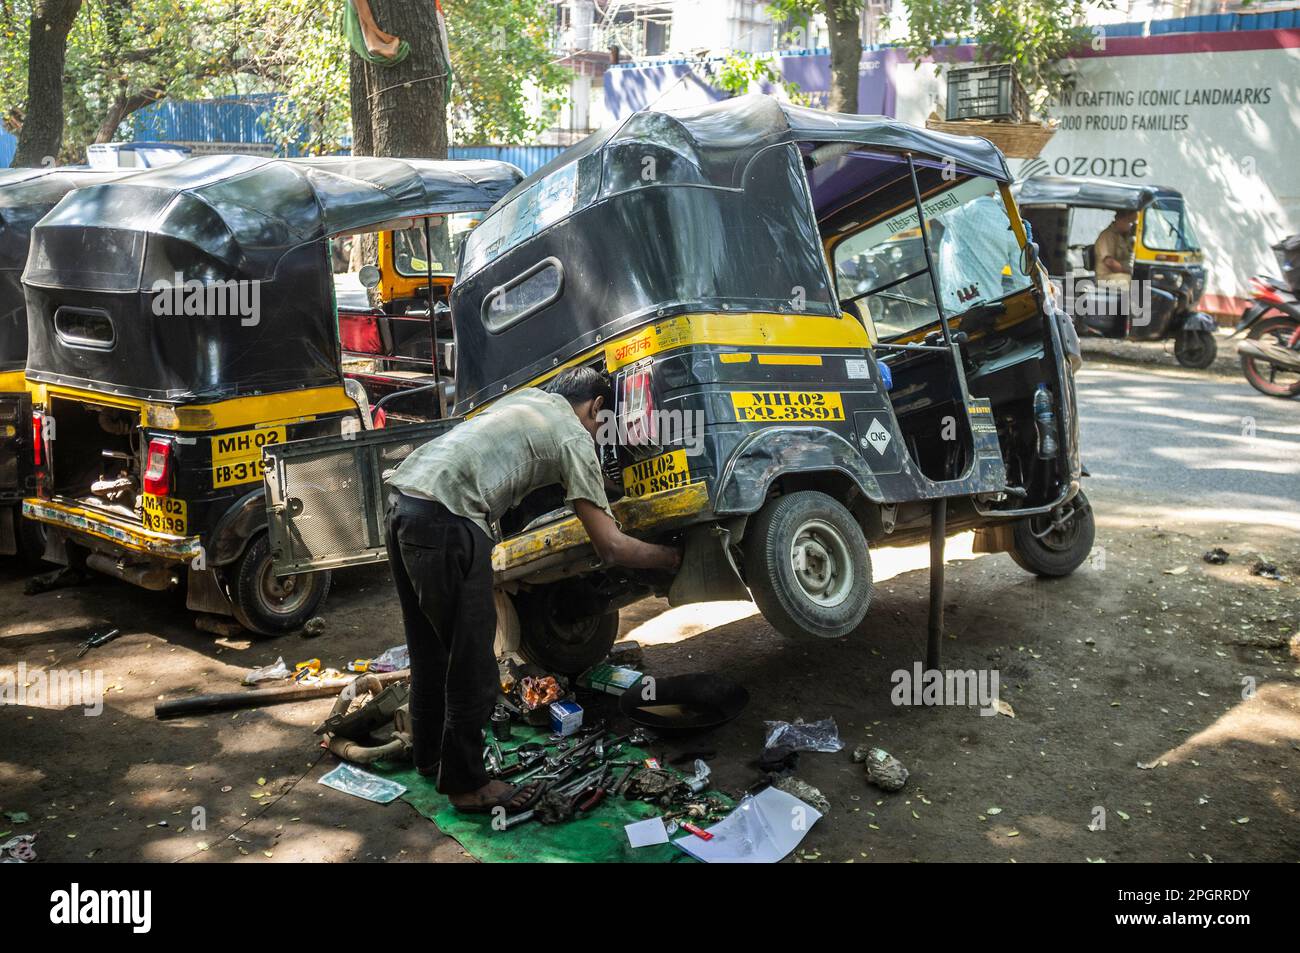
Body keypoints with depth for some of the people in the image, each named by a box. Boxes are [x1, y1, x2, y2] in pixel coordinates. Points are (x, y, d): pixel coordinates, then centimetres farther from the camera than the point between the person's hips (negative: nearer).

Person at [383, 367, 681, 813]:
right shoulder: (574, 439, 2)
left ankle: (430, 755, 40)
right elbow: (611, 547, 1)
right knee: (471, 662, 4)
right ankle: (466, 784, 17)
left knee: (430, 649, 24)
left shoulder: (527, 397, 25)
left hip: (402, 497, 9)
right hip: (446, 519, -9)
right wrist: (672, 558, 17)